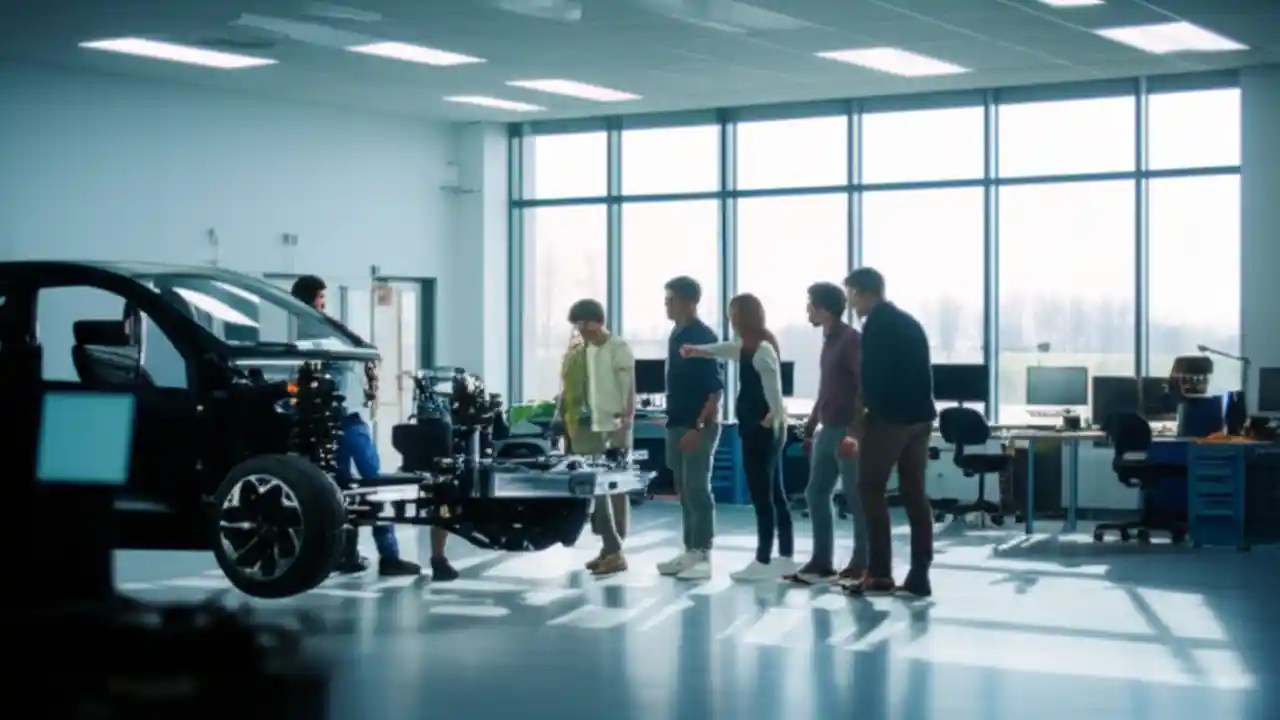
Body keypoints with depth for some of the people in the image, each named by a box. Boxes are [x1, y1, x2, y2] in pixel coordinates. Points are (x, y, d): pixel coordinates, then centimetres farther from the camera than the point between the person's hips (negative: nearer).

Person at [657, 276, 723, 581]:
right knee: (684, 492, 11)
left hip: (699, 426, -9)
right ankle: (690, 552, 17)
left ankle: (703, 556, -4)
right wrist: (674, 421, 18)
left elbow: (716, 388, -16)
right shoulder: (676, 335, 13)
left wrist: (699, 426, -21)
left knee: (698, 490, -7)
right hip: (677, 424, 9)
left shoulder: (704, 337, -13)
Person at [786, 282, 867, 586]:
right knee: (816, 494, 10)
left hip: (847, 431, -9)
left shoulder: (852, 340, -12)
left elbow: (865, 388, -18)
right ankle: (822, 562, 16)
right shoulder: (829, 341, 15)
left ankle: (861, 565, 3)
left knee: (856, 498, -3)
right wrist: (810, 427, 23)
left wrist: (855, 431, -24)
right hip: (828, 430, 9)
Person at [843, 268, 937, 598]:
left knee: (871, 489, -2)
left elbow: (872, 373, -12)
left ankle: (879, 572, -7)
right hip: (919, 415, 8)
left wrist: (869, 409, 0)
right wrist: (920, 406, 17)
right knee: (915, 493, 6)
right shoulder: (909, 322, 18)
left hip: (890, 416, -8)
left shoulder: (877, 323, -8)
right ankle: (919, 576, 3)